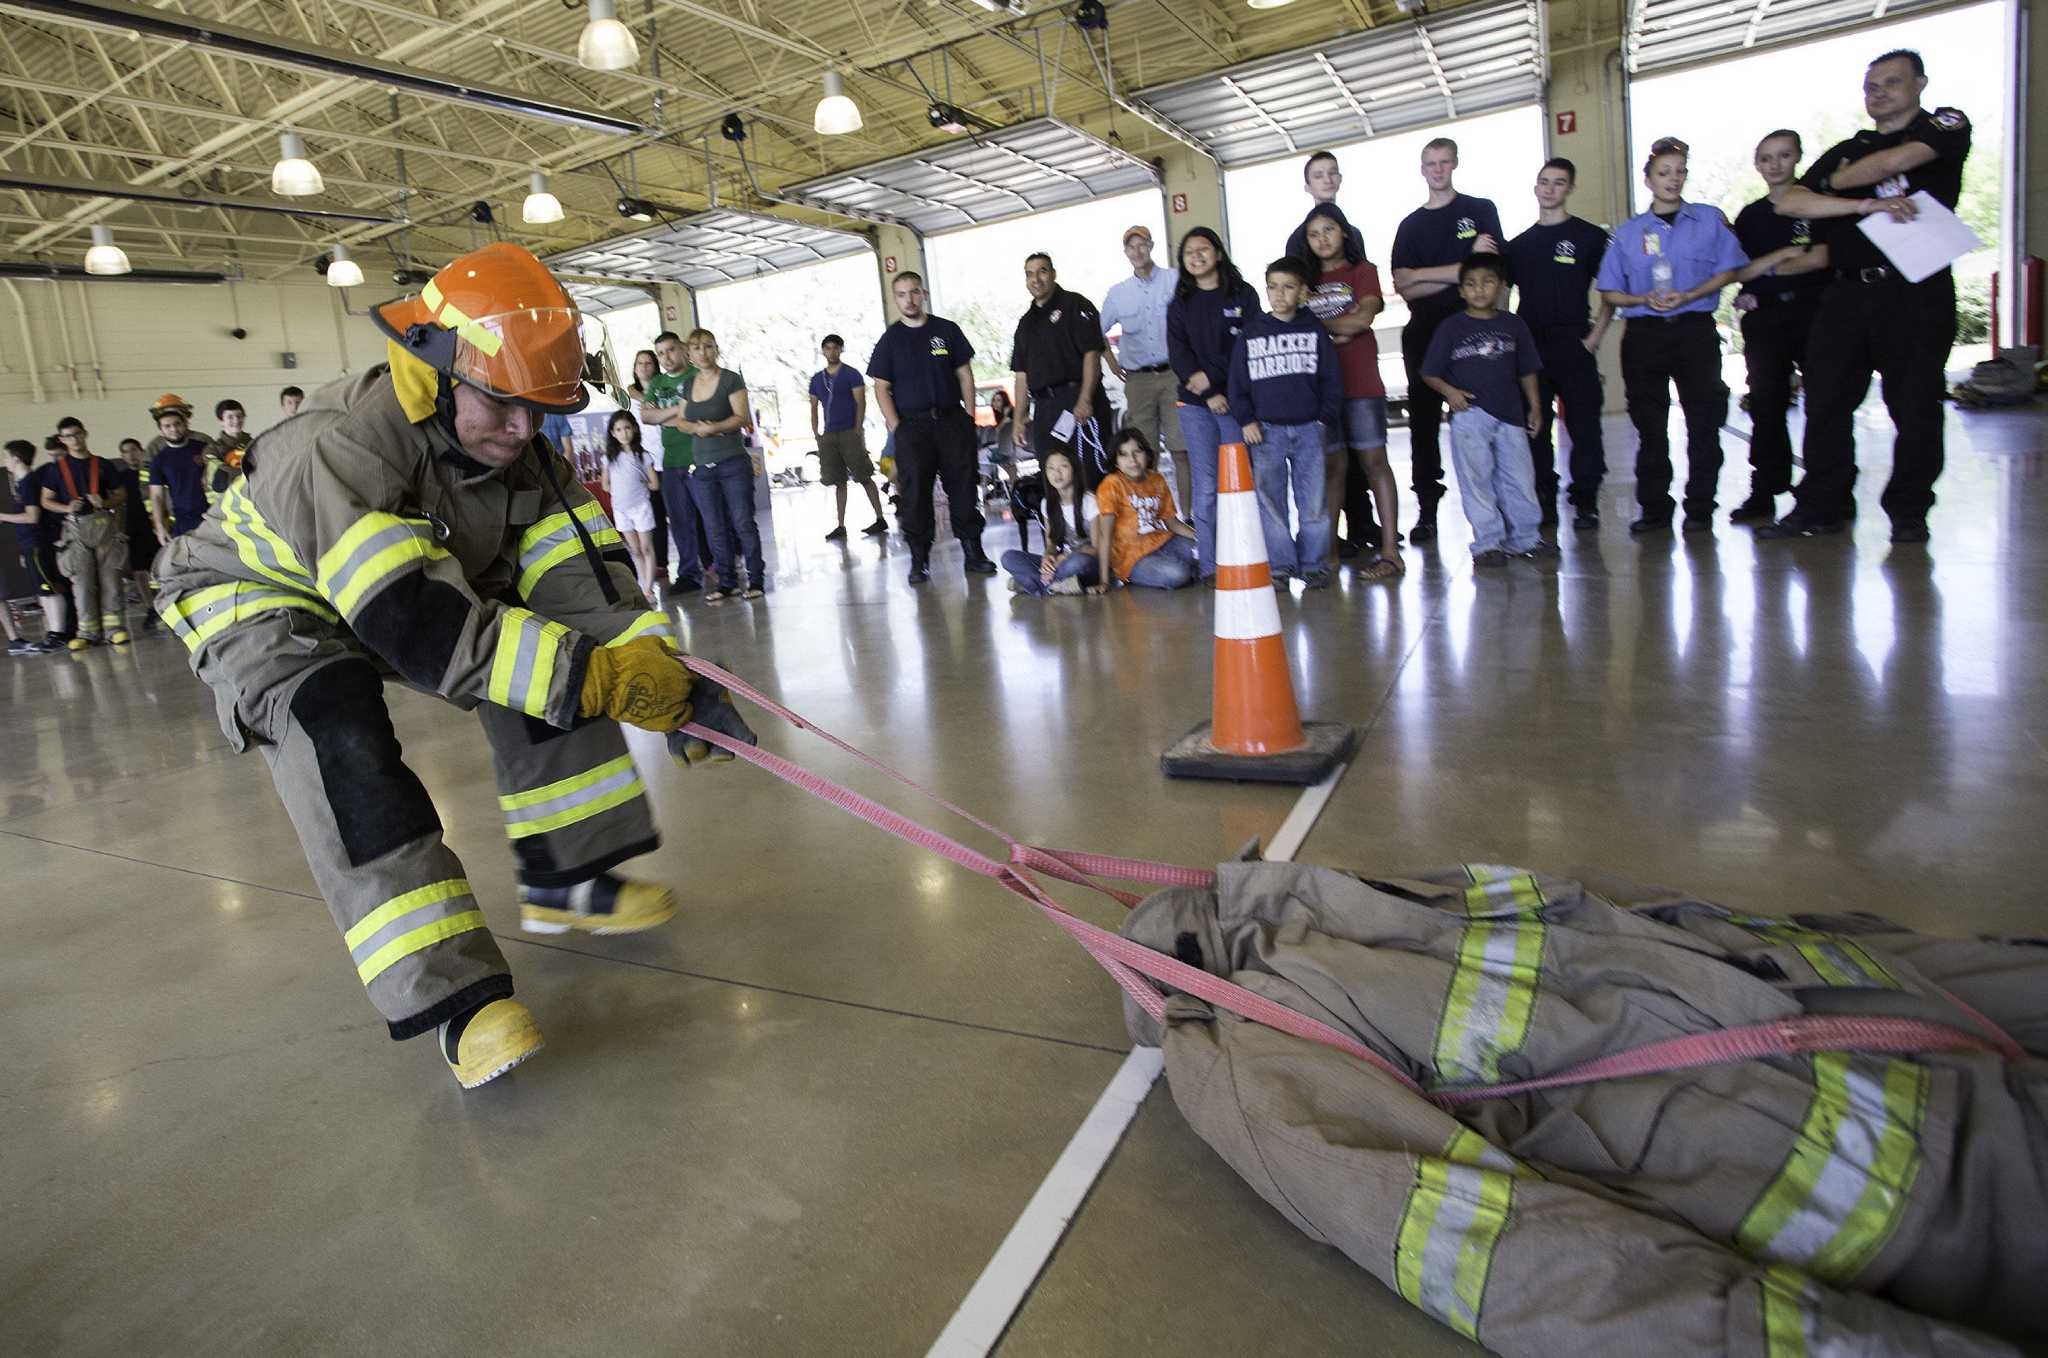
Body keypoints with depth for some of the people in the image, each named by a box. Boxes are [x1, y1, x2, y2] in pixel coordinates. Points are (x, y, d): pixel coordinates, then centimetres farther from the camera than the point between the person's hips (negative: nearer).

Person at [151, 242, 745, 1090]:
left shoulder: (517, 450, -15)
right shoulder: (335, 451, -37)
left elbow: (579, 574, -19)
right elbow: (415, 625, -44)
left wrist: (661, 673, -33)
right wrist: (594, 680, -47)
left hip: (413, 572, 6)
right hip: (257, 596, -6)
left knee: (552, 647, -10)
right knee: (341, 742, -32)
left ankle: (567, 879, 0)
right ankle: (450, 992, -27)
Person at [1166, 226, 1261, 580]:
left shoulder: (1242, 295, 8)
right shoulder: (1179, 305, 14)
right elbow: (1177, 353, 3)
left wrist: (1212, 376, -11)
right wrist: (1209, 395, -9)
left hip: (1236, 398, -1)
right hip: (1195, 404, 1)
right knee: (1206, 486, -4)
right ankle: (1210, 566, -3)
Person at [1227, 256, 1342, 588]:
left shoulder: (1313, 329, 5)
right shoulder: (1251, 331, 5)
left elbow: (1331, 378, 6)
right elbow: (1237, 381, 6)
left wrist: (1326, 417, -2)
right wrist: (1246, 420, -3)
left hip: (1308, 427, 0)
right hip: (1267, 429, 0)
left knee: (1314, 502, 2)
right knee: (1269, 501, 0)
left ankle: (1314, 564, 12)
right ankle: (1280, 565, 9)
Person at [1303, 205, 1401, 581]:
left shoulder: (1362, 270, 8)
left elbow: (1364, 319, -8)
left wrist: (1317, 323, -2)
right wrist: (1336, 332, -8)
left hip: (1361, 383, -2)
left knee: (1373, 461, -3)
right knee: (1332, 465, 4)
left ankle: (1389, 550, -4)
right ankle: (1330, 550, 8)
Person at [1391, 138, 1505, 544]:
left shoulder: (1481, 210, 8)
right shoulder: (1411, 225, 14)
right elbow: (1403, 286, 1)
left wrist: (1424, 275, -8)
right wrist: (1461, 270, -6)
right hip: (1424, 332, 3)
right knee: (1423, 419, 1)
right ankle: (1427, 508, 7)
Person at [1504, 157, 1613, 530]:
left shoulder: (1589, 236, 6)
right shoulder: (1518, 244, 15)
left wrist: (1594, 338, -6)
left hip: (1573, 344, -3)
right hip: (1529, 344, 3)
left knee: (1583, 423, -6)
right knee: (1535, 427, 2)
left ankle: (1585, 503, 2)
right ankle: (1544, 503, 10)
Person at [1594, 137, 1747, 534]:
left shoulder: (1710, 219, 8)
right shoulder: (1628, 232, 11)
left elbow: (1729, 270, 3)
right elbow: (1610, 291, 8)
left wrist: (1689, 296, -13)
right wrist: (1644, 300, -11)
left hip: (1695, 330, -1)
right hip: (1644, 334, 1)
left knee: (1703, 421, -2)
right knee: (1650, 426, 2)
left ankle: (1700, 508, 5)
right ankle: (1654, 509, 9)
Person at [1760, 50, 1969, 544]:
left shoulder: (1946, 126, 9)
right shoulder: (1845, 152, 19)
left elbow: (1895, 160, -11)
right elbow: (1789, 202, 2)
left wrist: (1835, 183, 7)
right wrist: (1865, 204, -11)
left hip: (1917, 290, -3)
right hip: (1847, 293, 4)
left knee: (1916, 406, -2)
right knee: (1826, 402, 0)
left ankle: (1908, 511, 7)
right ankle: (1819, 508, 6)